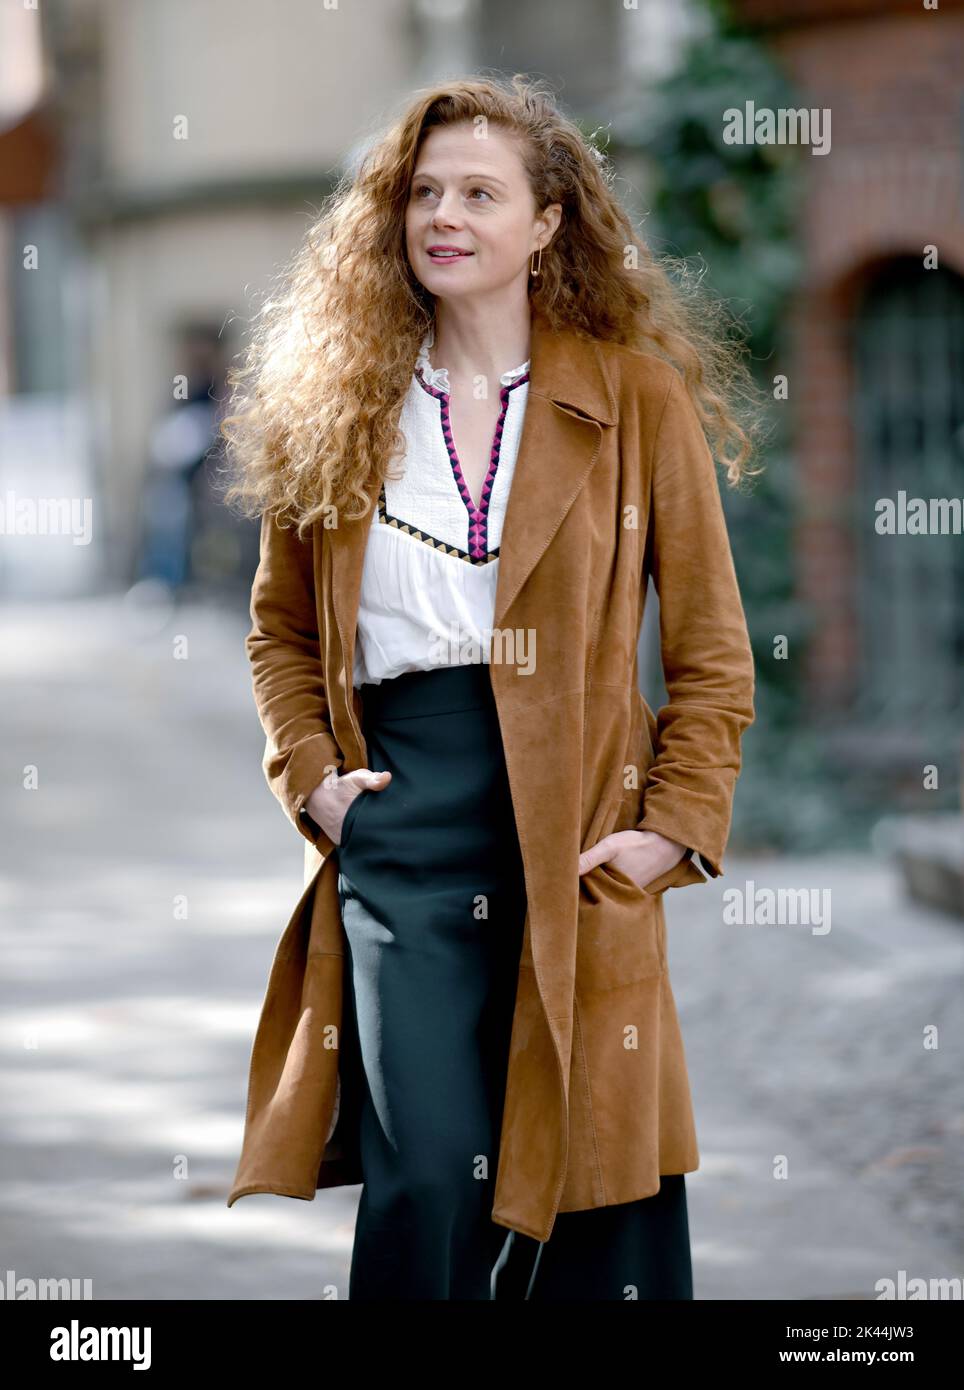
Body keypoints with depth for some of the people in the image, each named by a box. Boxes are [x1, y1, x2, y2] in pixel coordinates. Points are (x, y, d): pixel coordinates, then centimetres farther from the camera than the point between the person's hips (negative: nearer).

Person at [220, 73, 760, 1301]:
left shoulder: (635, 396, 5)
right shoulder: (340, 409, 11)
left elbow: (712, 644, 5)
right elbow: (279, 627, 20)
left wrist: (678, 824, -4)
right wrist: (309, 776, 5)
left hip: (577, 832, -1)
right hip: (401, 825, 1)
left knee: (597, 1180, 2)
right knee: (426, 1177, -8)